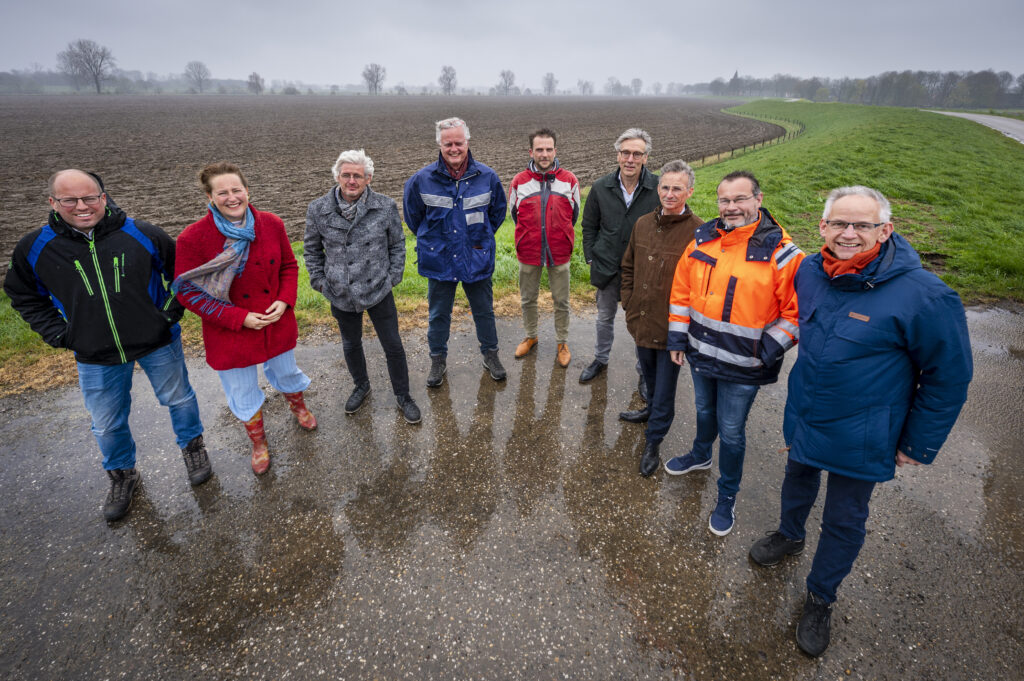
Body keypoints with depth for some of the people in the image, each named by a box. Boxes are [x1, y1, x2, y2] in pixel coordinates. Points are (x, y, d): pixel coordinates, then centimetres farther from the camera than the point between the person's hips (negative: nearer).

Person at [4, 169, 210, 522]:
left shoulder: (142, 235, -13)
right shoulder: (34, 248, -8)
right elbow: (23, 295, 9)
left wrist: (171, 311, -4)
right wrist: (59, 334, -2)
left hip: (158, 343, -1)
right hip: (96, 358, 2)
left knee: (178, 398, 17)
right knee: (107, 425, 16)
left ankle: (192, 446, 45)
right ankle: (122, 475, 42)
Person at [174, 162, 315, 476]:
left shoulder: (271, 224, -8)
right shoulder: (192, 238, -18)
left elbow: (289, 265, 3)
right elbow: (188, 291, -14)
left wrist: (284, 300, -14)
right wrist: (239, 318, -20)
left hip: (277, 324, 3)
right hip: (230, 334, -2)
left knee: (286, 372, 25)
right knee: (243, 393, 15)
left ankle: (298, 405, 59)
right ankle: (258, 442, 41)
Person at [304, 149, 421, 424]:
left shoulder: (386, 207, -10)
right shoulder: (318, 210, -7)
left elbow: (397, 245, 2)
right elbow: (312, 250, 7)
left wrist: (393, 277, -3)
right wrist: (320, 281, 1)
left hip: (379, 292, -1)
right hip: (341, 296, 2)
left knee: (393, 346, 8)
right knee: (351, 345, 21)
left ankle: (403, 395, 29)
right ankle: (361, 386, 48)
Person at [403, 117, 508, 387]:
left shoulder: (487, 177, -6)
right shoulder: (422, 179, -9)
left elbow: (498, 211, 12)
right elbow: (412, 215, 10)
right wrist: (430, 239, 12)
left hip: (477, 259, 1)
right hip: (438, 260, 0)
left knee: (484, 311, 14)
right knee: (438, 314, 12)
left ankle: (490, 354, 35)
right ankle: (438, 359, 31)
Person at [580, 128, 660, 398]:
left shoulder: (658, 188, -11)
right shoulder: (601, 188, -3)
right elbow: (589, 226, 8)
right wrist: (591, 257, 3)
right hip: (607, 268, 3)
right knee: (605, 317, 20)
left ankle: (644, 372, 28)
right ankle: (600, 358, 42)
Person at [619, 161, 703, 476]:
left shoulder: (698, 232, -16)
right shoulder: (643, 224, 2)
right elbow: (628, 266, 14)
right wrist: (629, 302, 7)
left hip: (672, 327, -5)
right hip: (641, 320, 5)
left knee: (665, 384, 9)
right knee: (649, 374, 26)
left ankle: (653, 441, 24)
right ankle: (653, 408, 53)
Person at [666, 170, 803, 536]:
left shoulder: (780, 252, -15)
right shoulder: (703, 239, -1)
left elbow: (795, 312, -11)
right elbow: (682, 289, 7)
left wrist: (767, 352, -15)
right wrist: (678, 336, 6)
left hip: (742, 366, -4)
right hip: (700, 354, 5)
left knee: (731, 431, 9)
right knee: (704, 411, 27)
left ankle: (727, 496, 32)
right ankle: (701, 455, 56)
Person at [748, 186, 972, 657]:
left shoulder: (923, 296, -25)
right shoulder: (810, 271, -9)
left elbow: (949, 378, -14)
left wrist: (917, 446, -8)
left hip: (859, 438, -4)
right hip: (802, 418, 5)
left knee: (844, 520, 13)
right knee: (798, 480, 28)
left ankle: (820, 598, 36)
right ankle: (790, 535, 56)